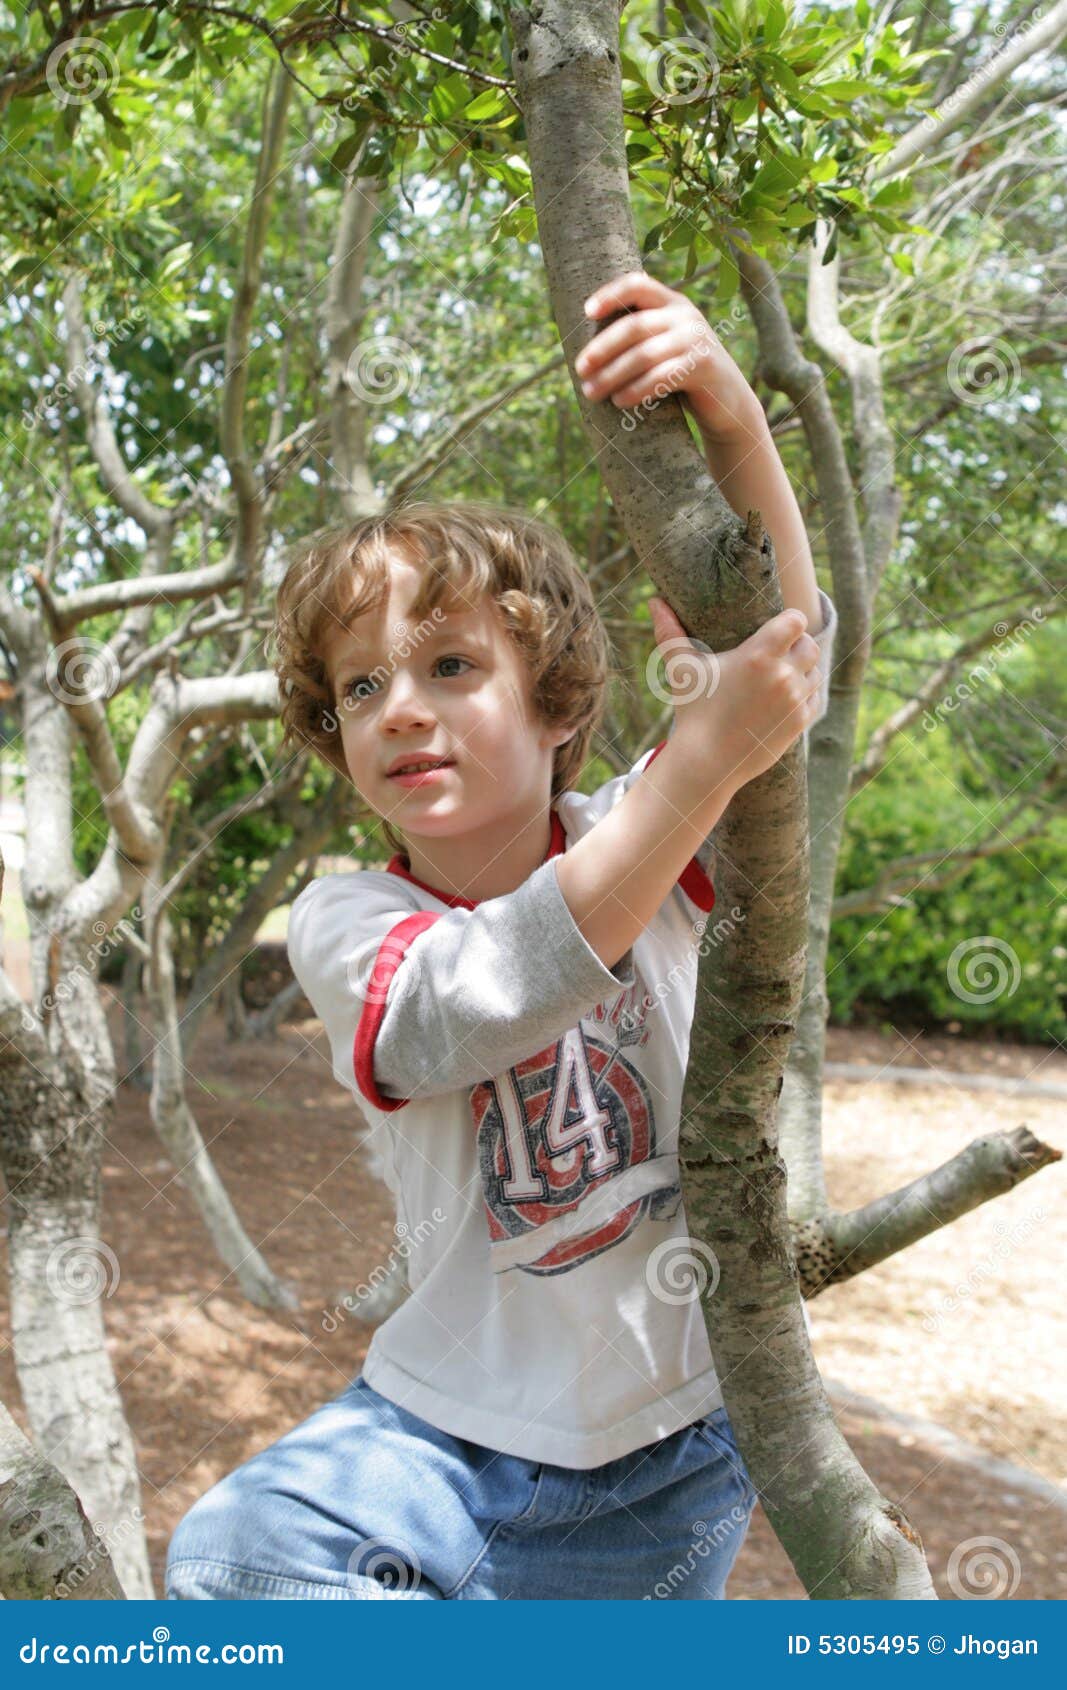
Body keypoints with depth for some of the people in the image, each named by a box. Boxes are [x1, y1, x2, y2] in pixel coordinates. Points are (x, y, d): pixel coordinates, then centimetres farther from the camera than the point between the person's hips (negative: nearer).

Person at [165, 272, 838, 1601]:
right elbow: (472, 1005, -31)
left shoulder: (639, 839, -4)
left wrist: (731, 418, -29)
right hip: (451, 1432, -1)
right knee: (231, 1564, -25)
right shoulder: (342, 925, -10)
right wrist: (705, 759, -36)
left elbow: (782, 651, -13)